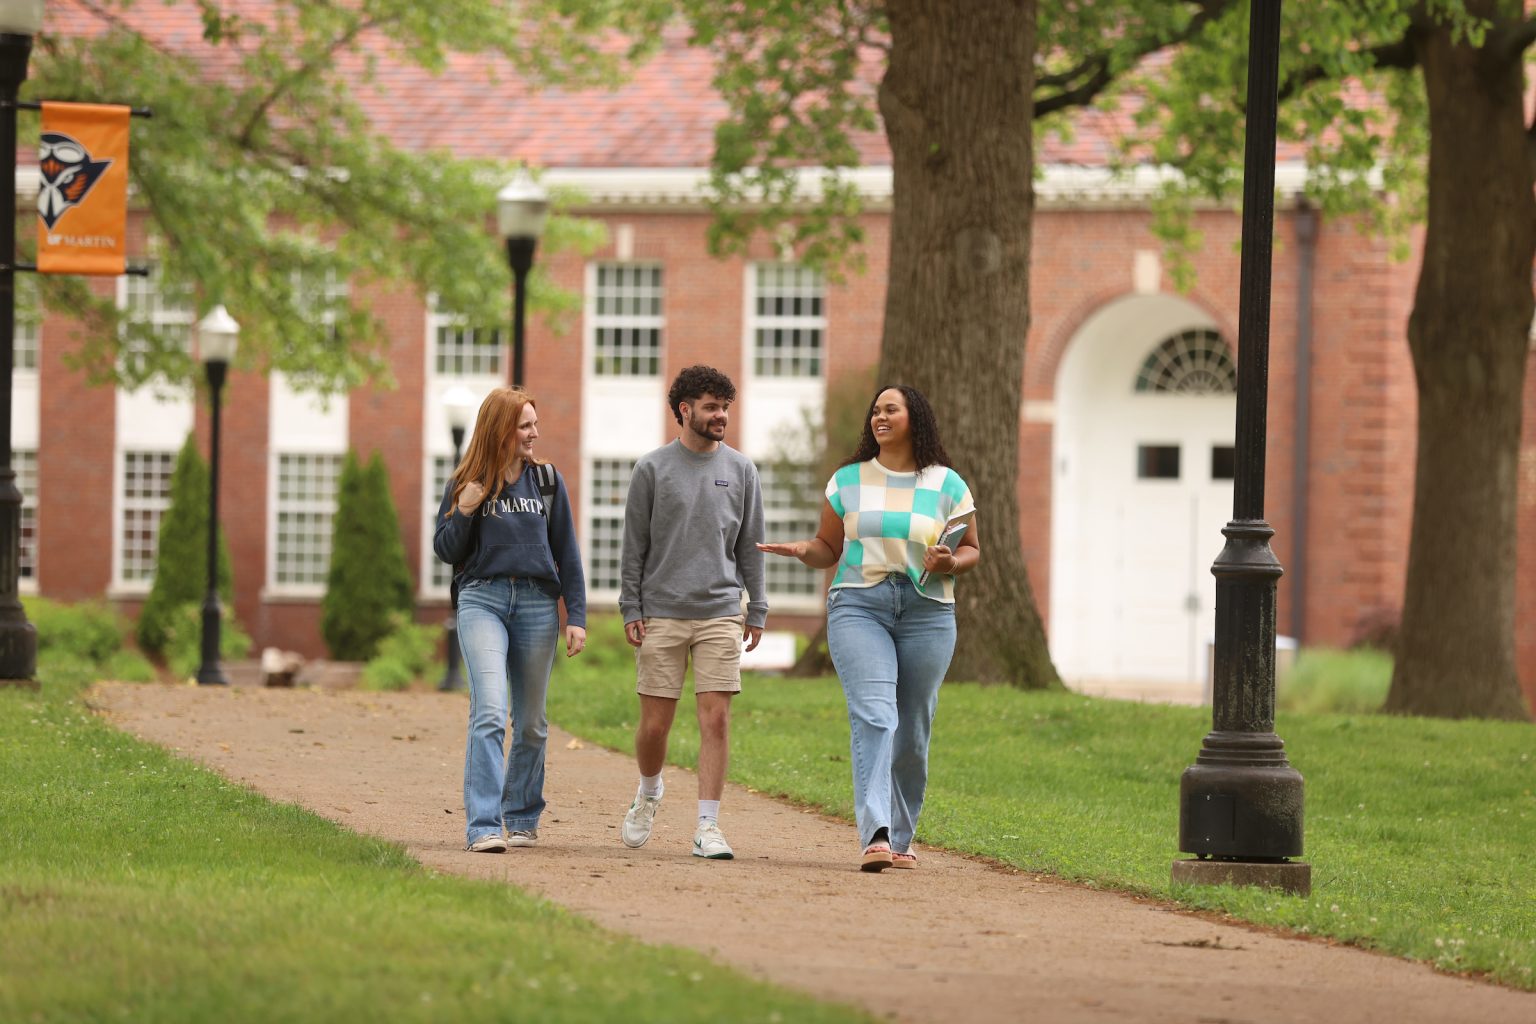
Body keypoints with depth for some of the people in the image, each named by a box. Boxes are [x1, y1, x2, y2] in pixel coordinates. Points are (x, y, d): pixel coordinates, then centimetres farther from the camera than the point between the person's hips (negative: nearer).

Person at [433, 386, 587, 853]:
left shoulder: (547, 480, 9)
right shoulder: (465, 483, 4)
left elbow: (567, 554, 10)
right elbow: (447, 551, 7)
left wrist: (577, 616, 4)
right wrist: (463, 513, -11)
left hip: (537, 603, 3)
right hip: (482, 600, -3)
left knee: (530, 722, 9)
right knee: (489, 713, -17)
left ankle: (523, 818, 24)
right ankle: (484, 827, -22)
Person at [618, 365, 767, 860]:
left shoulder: (741, 470, 9)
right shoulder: (652, 469, 3)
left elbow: (750, 546, 12)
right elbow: (634, 546, 4)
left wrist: (756, 610, 7)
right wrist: (631, 610, -1)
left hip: (720, 615, 1)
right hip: (661, 615, -1)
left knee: (716, 719, -7)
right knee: (655, 723, 2)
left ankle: (708, 827, -4)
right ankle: (649, 792, 31)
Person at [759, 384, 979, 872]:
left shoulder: (946, 485, 6)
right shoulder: (848, 481, 9)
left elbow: (971, 549, 13)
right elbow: (829, 548, 15)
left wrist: (951, 564, -9)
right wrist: (803, 550, -8)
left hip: (926, 613, 1)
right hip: (858, 607, -1)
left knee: (912, 732, 5)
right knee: (874, 715, -19)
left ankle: (900, 839, 20)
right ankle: (875, 834, -30)